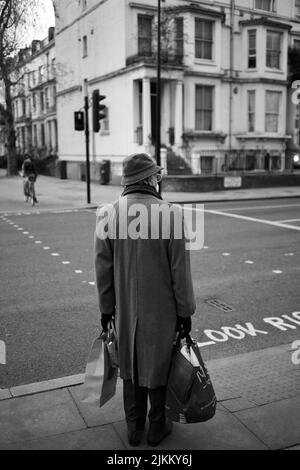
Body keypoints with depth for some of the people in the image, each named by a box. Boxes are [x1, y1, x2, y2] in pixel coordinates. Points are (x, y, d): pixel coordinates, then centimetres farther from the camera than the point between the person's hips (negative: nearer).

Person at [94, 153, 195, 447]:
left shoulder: (108, 215, -8)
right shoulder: (170, 214, -16)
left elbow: (103, 268, -2)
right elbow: (180, 270, -12)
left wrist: (106, 308, 9)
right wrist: (185, 311, 0)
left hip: (125, 310, 3)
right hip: (161, 310, -2)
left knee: (130, 366, 19)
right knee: (158, 366, 16)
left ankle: (134, 428, 33)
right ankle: (157, 427, 33)